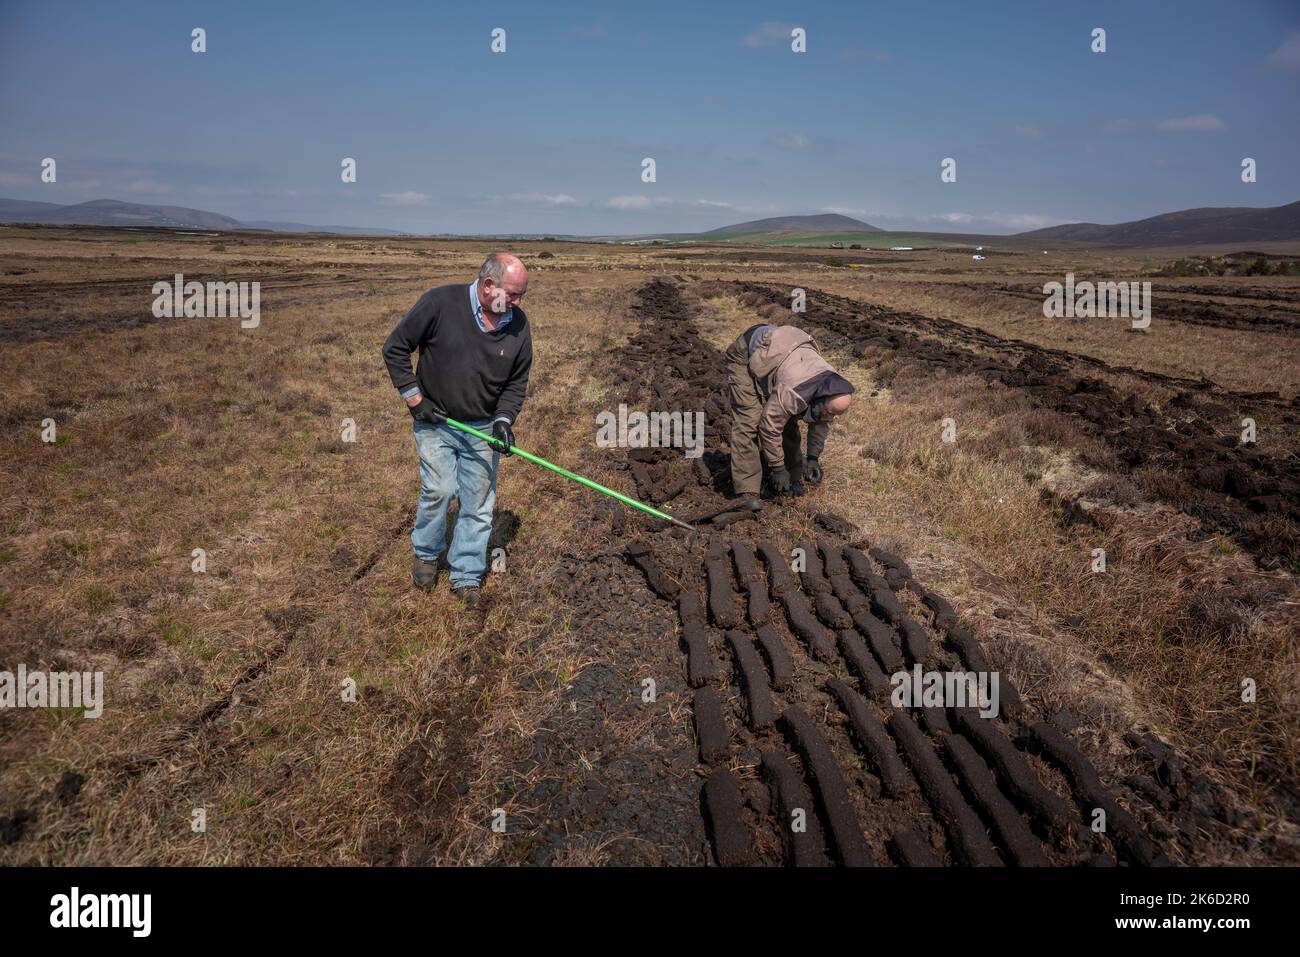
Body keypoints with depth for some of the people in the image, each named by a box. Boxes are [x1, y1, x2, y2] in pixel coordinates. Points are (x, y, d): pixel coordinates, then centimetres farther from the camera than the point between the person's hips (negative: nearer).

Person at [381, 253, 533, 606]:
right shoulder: (440, 303, -17)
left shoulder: (518, 325, -5)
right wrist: (415, 399, -11)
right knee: (439, 490, -11)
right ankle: (426, 554, 18)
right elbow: (395, 348, -8)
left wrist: (504, 420, -11)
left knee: (479, 503, 4)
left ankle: (466, 577, 19)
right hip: (435, 422, -3)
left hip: (483, 430, 3)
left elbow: (517, 382, 5)